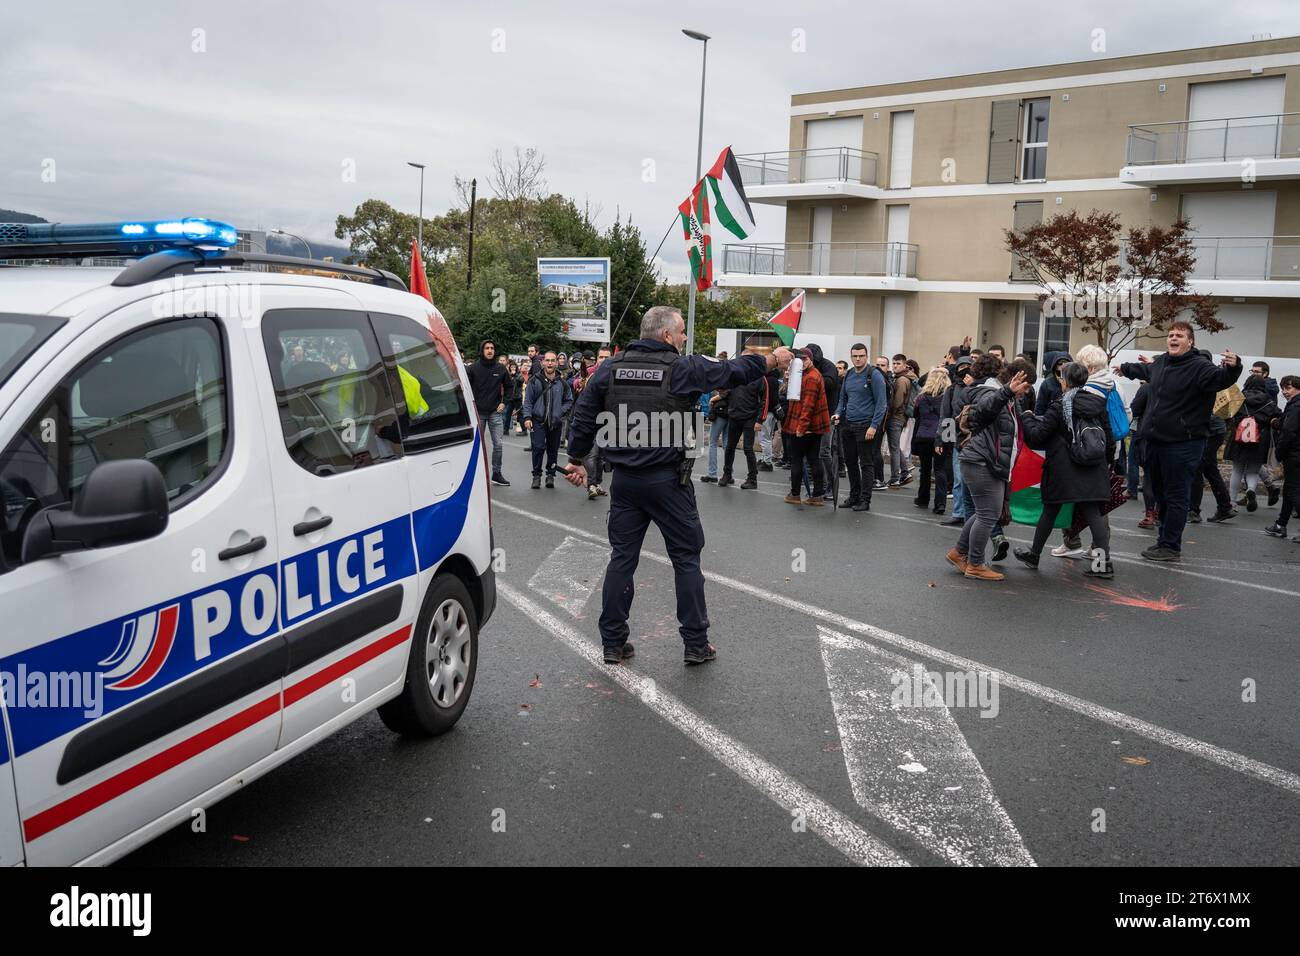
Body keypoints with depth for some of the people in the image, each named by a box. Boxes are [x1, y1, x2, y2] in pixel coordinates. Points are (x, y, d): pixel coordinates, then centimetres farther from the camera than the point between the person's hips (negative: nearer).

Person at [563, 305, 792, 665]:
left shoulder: (610, 367, 2)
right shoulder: (683, 368, -9)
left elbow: (583, 417, 3)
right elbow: (732, 371, 1)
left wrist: (577, 459, 14)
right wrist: (772, 359, 17)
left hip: (624, 480, 4)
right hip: (667, 480, -4)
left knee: (622, 558, 11)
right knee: (686, 557, 8)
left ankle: (613, 643, 15)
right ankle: (696, 644, 12)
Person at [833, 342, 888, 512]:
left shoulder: (874, 375, -8)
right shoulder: (848, 375, 12)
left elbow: (881, 403, -10)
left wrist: (874, 426, -16)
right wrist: (838, 414, 4)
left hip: (865, 426, -7)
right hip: (847, 425, 7)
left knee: (866, 464, -2)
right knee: (850, 462, 12)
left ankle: (865, 500, 3)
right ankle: (854, 496, 23)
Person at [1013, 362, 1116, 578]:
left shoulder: (1059, 406, -10)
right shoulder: (1098, 405, 5)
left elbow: (1037, 436, -10)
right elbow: (1110, 441, 10)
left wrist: (1027, 418, 7)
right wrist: (1105, 464, 22)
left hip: (1063, 470, -4)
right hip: (1093, 471, 4)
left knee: (1050, 510, 9)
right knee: (1092, 512, 3)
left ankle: (1034, 553, 23)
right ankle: (1103, 561, -5)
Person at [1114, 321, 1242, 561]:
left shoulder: (1199, 366, -13)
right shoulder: (1161, 362, 12)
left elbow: (1220, 378, -31)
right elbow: (1144, 370, 35)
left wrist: (1232, 368, -53)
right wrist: (1125, 368, 53)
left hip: (1183, 445, -8)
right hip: (1155, 441, 9)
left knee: (1176, 496, -3)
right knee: (1160, 493, 17)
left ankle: (1170, 546, 2)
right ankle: (1166, 539, 30)